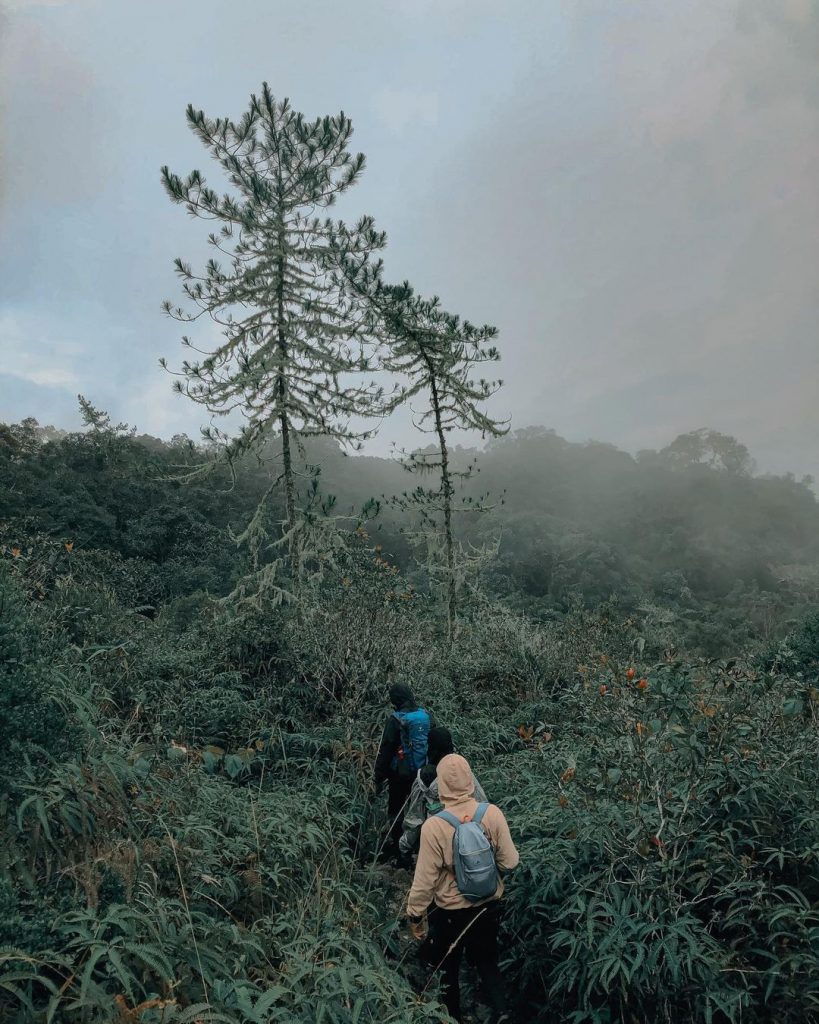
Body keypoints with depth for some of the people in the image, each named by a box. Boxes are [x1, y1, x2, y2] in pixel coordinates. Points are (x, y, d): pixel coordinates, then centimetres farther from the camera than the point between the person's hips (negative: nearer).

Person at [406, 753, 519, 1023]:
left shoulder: (433, 826, -26)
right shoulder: (493, 813, -18)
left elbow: (425, 880, -18)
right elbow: (510, 862, -9)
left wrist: (415, 917, -3)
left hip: (451, 913, -2)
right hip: (489, 907, 2)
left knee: (447, 970, 23)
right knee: (488, 964, 26)